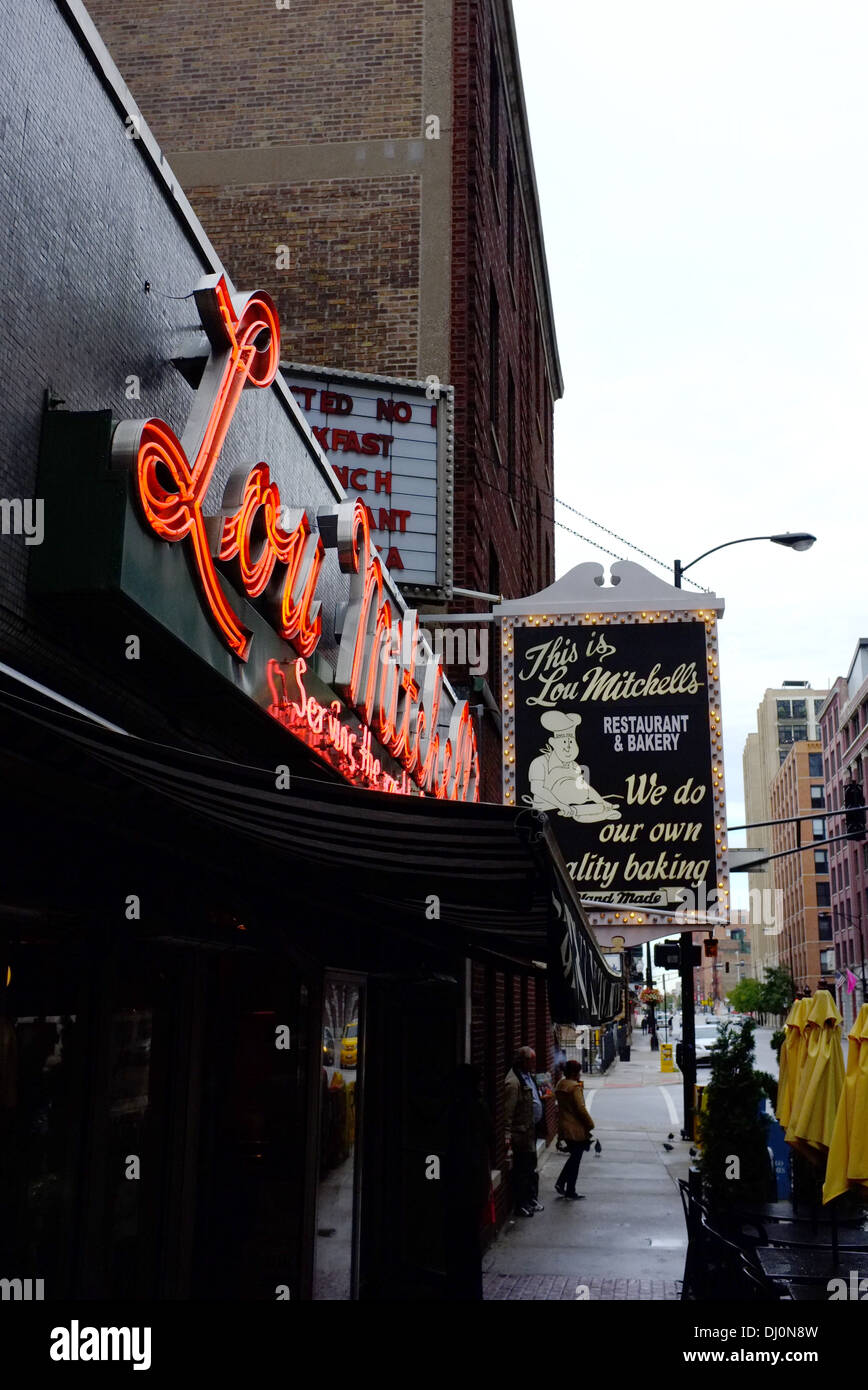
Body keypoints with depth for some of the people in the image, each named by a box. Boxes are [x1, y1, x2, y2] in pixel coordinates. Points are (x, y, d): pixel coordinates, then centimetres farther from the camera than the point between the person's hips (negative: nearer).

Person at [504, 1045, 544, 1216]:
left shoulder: (528, 1076, 9)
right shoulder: (513, 1081, -22)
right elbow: (508, 1112, -24)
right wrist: (507, 1136, -25)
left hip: (531, 1129, 10)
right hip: (521, 1132, -10)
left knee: (531, 1166, 20)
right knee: (522, 1169, 1)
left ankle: (531, 1199, 32)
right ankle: (522, 1204, 11)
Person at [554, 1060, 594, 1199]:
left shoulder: (560, 1085, 8)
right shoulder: (575, 1087, -19)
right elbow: (581, 1109, -20)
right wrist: (590, 1125, -10)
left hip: (563, 1128, 8)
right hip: (576, 1129, -8)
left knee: (574, 1157, 21)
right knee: (575, 1159, 3)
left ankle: (560, 1183, 14)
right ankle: (570, 1192, 10)